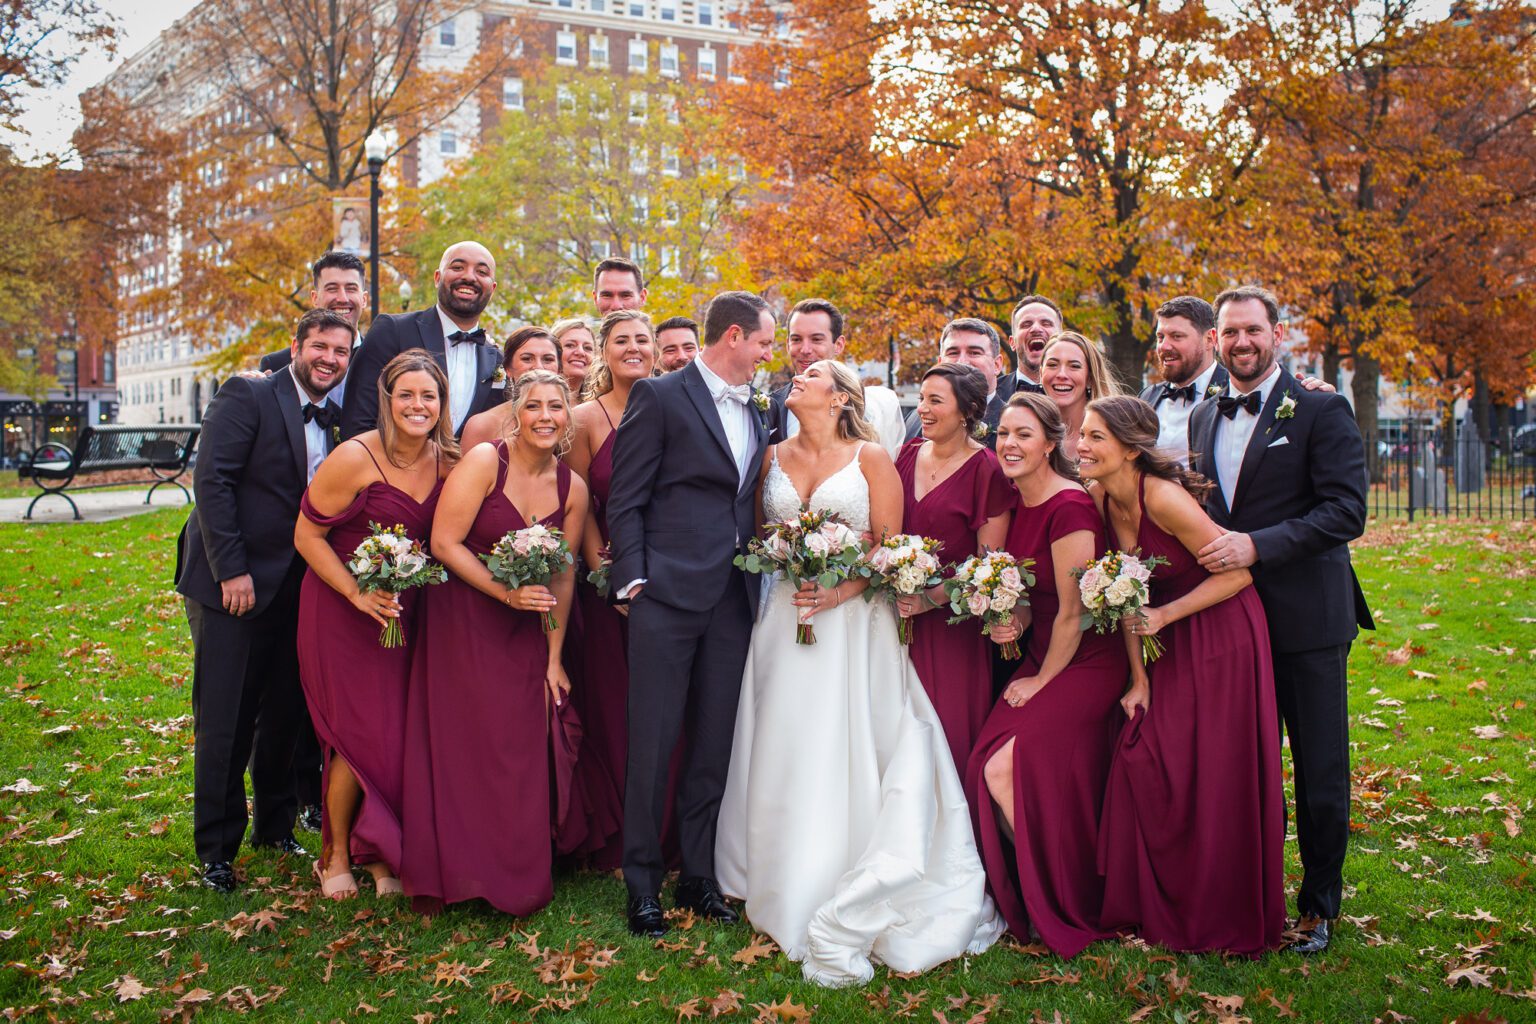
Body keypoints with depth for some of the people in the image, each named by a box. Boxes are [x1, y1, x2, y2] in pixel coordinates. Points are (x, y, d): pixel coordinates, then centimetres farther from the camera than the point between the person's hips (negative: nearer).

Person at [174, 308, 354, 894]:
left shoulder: (332, 422, 11)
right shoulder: (247, 397, -8)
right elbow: (211, 481, -14)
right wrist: (232, 571, -18)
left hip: (295, 589, 6)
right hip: (232, 583, -6)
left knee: (284, 716, 12)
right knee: (224, 724, 0)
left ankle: (275, 827, 28)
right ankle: (217, 850, 12)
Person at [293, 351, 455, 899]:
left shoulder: (447, 461, 0)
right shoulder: (355, 458, -17)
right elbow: (306, 535, -12)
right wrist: (358, 594, -19)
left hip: (404, 609, 5)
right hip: (340, 609, -5)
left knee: (403, 733, 4)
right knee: (361, 735, -3)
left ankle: (381, 853, 23)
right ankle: (336, 854, 19)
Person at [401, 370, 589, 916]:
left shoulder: (572, 489, 2)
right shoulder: (484, 461, -12)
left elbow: (563, 576, 8)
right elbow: (444, 542, -15)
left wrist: (554, 658, 8)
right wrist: (507, 593, -20)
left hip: (524, 635, 4)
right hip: (461, 621, -4)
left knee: (522, 751, 4)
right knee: (462, 745, 0)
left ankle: (518, 878, 20)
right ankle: (457, 875, 15)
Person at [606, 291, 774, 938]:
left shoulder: (755, 415, 17)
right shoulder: (660, 397, -2)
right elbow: (625, 501, -5)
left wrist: (758, 581, 7)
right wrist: (634, 582, -12)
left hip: (732, 599, 6)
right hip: (669, 594, -6)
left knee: (714, 746, 9)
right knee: (653, 745, -2)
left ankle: (700, 877, 19)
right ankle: (642, 885, 9)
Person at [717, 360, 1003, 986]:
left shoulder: (870, 458, 1)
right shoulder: (774, 457, 13)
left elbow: (889, 547, -3)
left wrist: (840, 592, -17)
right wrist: (783, 569, -5)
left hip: (852, 621, -4)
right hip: (784, 621, 4)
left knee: (844, 757, -7)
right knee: (783, 754, 3)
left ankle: (843, 920, -2)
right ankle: (786, 889, 16)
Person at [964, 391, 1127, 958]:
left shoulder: (1069, 508, -20)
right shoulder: (1020, 502, 7)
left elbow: (1072, 611, -16)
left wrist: (1043, 681, -5)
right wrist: (1014, 621, -4)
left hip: (1085, 663, -8)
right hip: (1041, 656, 8)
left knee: (1005, 769, -16)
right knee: (983, 766, -7)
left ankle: (1065, 910, 4)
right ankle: (1033, 895, 11)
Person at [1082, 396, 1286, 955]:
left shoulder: (1163, 498, -24)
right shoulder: (1099, 496, -2)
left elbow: (1237, 573, -19)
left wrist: (1163, 616, -19)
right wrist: (1138, 678, 1)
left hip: (1220, 633, -7)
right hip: (1164, 639, 7)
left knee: (1215, 777, 0)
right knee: (1143, 760, 3)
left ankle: (1220, 919, 16)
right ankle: (1155, 905, 19)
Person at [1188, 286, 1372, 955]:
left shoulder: (1321, 411, -5)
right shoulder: (1202, 418, 13)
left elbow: (1346, 511, -14)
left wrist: (1257, 545, -22)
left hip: (1306, 620, -5)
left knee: (1321, 773, 4)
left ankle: (1318, 906, 20)